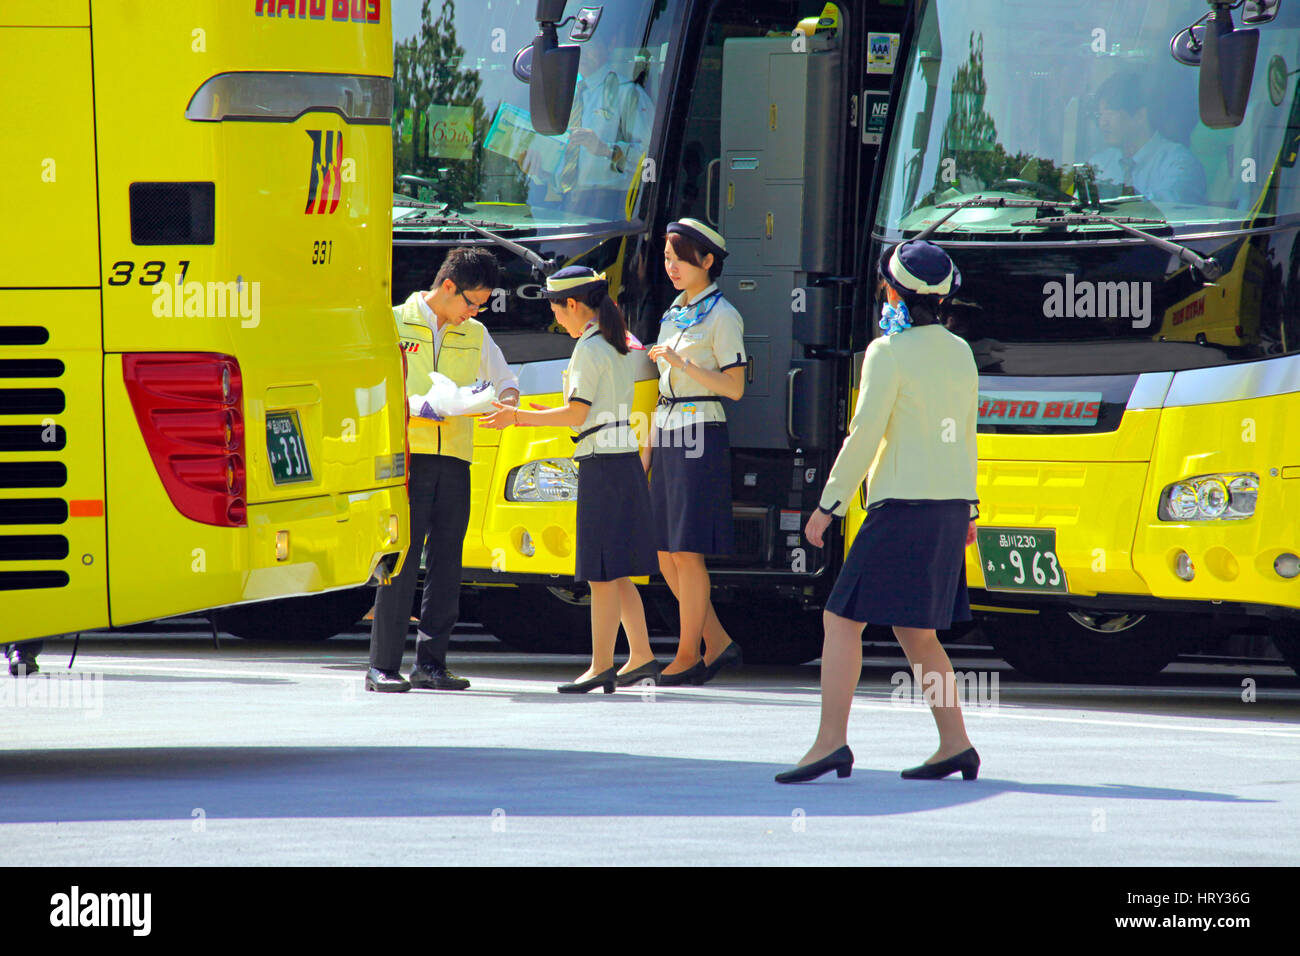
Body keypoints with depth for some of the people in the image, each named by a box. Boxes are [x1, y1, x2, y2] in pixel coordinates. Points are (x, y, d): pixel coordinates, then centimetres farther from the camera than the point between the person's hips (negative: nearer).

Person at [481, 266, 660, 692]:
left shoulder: (589, 348, -11)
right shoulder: (617, 346, 15)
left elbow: (577, 414, -15)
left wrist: (518, 417, -9)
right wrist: (548, 416, 25)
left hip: (602, 464, -9)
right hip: (625, 462, 9)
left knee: (603, 572, -7)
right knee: (615, 573, 13)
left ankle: (601, 665, -6)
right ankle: (641, 656, 14)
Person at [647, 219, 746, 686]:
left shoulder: (721, 316, -6)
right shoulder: (673, 315, 18)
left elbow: (734, 387, -12)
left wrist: (681, 363, -19)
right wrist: (647, 450, 18)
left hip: (700, 437, -8)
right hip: (667, 437, 8)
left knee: (687, 552, -8)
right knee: (665, 555, 5)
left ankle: (688, 655, -2)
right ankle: (718, 644, 12)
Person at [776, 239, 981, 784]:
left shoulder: (890, 352, -10)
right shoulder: (959, 352, 12)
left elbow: (864, 435, -14)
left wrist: (829, 505, -10)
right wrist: (967, 509, 28)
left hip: (904, 507, -8)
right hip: (950, 505, 8)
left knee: (842, 619, -7)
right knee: (916, 633, 16)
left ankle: (831, 742, -16)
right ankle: (954, 745, 12)